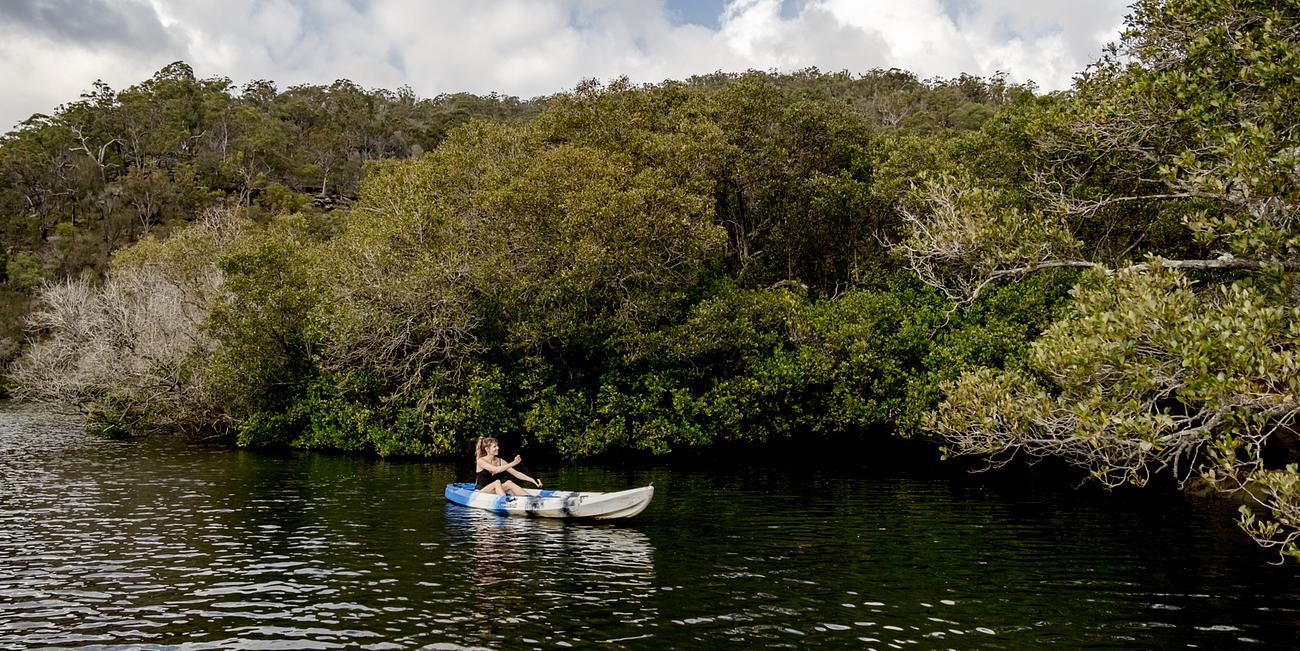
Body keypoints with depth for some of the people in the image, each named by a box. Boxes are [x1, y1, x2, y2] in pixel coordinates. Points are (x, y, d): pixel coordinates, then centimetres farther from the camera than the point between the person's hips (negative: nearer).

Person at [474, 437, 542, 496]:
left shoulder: (500, 461, 5)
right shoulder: (480, 461, -10)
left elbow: (516, 473, 1)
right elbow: (496, 470, -26)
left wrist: (532, 480, -10)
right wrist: (513, 463, -31)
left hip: (494, 492, 5)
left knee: (509, 483, -22)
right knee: (497, 482, -30)